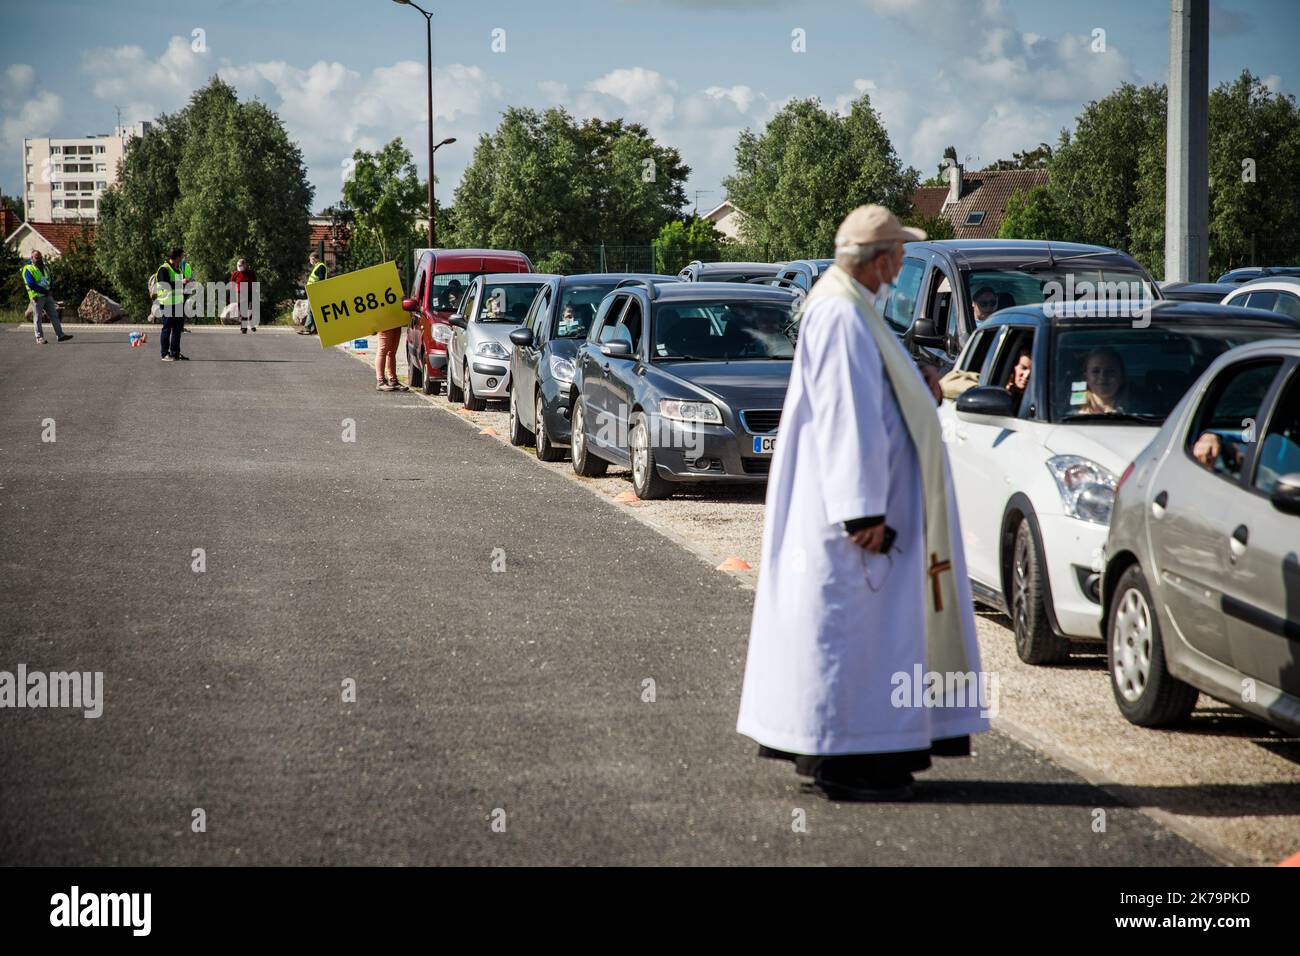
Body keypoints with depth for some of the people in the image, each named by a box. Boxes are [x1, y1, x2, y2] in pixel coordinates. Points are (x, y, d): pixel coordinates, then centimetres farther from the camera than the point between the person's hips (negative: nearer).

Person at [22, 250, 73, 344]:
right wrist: (46, 291, -16)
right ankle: (39, 338, 2)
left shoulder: (44, 268, 19)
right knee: (38, 318, -2)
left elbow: (51, 281, 21)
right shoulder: (28, 270, -5)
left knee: (54, 315, 3)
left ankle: (60, 335, 3)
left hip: (48, 296, 7)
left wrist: (51, 290, -1)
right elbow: (31, 284, -16)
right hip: (37, 297, -7)